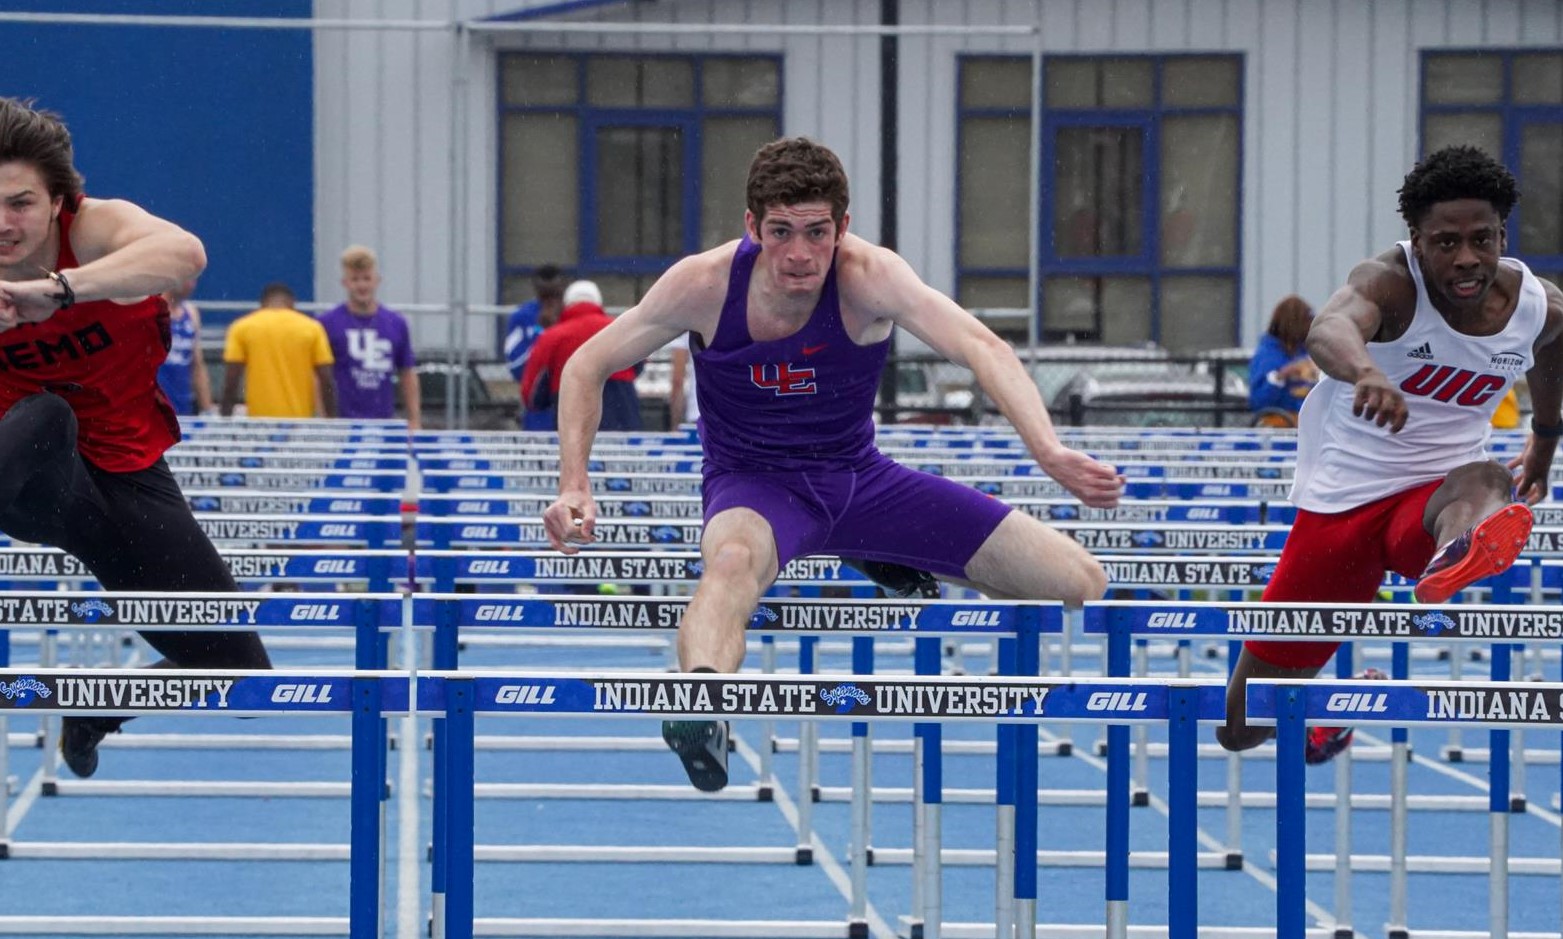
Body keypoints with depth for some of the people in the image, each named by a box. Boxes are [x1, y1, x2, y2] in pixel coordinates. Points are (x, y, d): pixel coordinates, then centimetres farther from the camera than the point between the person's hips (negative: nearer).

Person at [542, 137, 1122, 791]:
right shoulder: (705, 285, -18)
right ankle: (701, 705, -69)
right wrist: (574, 486, -20)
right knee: (733, 561, -43)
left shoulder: (870, 278, -22)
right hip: (753, 484, -2)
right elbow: (587, 368, -6)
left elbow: (982, 349, -37)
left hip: (859, 476, 3)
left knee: (1084, 584, -3)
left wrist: (1050, 454, -54)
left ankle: (899, 566, 22)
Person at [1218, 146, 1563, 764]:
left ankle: (1458, 555, -76)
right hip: (1339, 500, -1)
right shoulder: (1389, 283, -19)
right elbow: (1328, 330, -44)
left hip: (1431, 501, 1)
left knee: (1483, 482, -40)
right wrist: (1366, 371, -66)